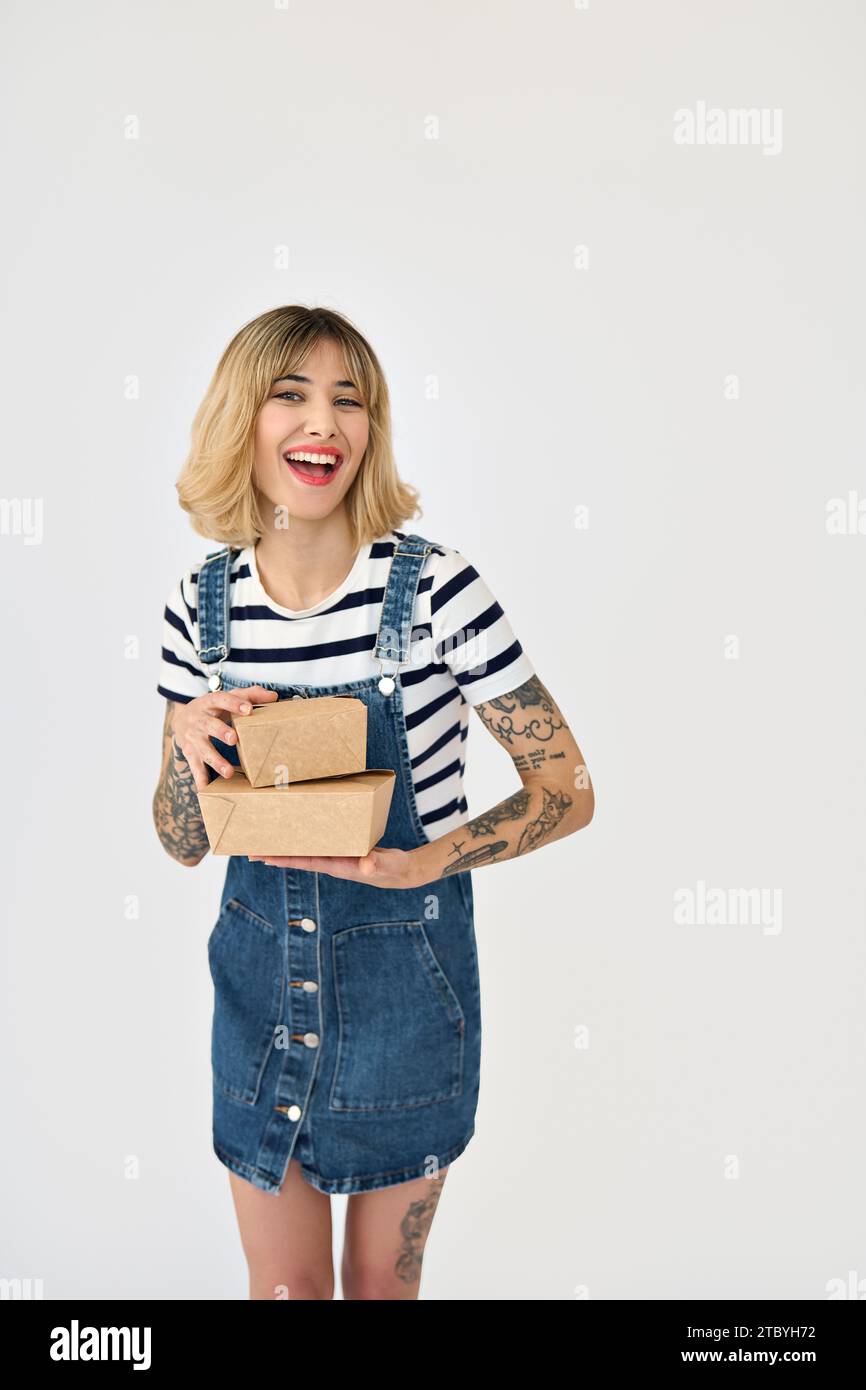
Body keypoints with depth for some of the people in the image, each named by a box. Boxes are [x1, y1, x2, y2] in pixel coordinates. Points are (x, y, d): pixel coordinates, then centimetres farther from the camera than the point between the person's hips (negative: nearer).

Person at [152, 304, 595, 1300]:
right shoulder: (203, 603, -6)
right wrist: (189, 745, -19)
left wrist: (426, 862, -26)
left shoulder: (433, 588, -18)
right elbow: (182, 843, 2)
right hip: (259, 968, 3)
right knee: (281, 1285, 20)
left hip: (406, 975, -2)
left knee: (383, 1276, 20)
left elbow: (568, 790, -12)